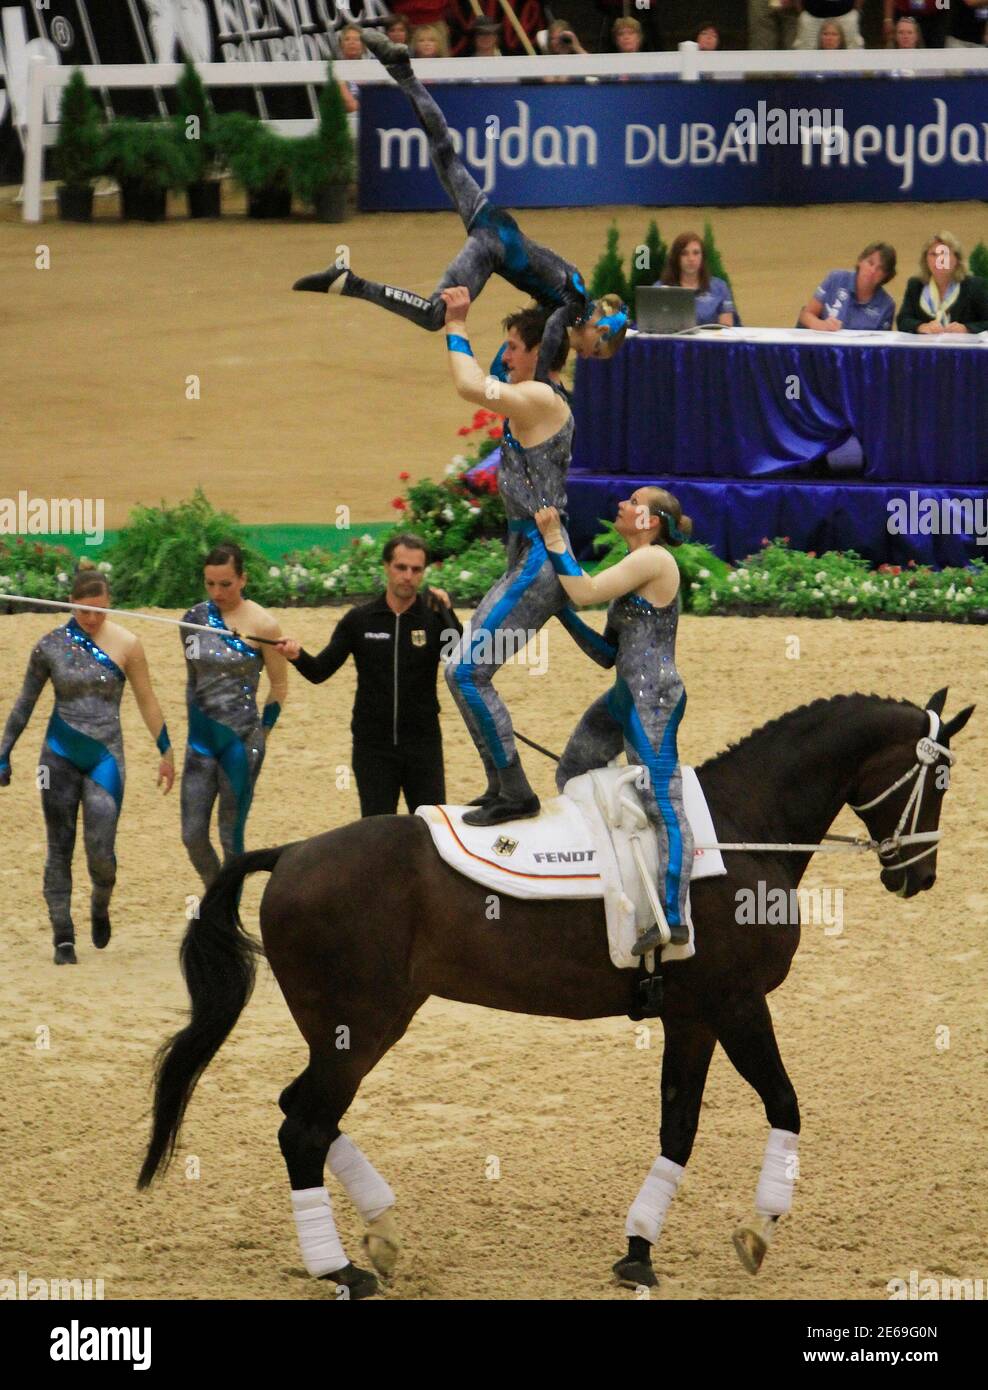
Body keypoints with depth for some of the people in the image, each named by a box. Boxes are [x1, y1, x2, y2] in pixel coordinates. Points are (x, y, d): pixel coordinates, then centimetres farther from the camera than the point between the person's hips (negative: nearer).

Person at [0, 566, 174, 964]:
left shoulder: (126, 645, -2)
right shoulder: (51, 646, -1)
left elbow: (147, 702, 6)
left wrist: (166, 752, 9)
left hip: (106, 755, -1)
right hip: (60, 755, 1)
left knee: (101, 852, -8)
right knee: (59, 849, 0)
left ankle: (100, 908, 23)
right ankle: (63, 938, 6)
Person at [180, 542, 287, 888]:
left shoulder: (262, 625, -9)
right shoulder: (194, 618, 4)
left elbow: (279, 686, 0)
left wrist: (261, 732, 0)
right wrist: (195, 727, 15)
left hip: (241, 741, -4)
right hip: (202, 740, 4)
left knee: (231, 839, -1)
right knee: (193, 835, 3)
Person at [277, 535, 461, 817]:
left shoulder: (433, 619, -1)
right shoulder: (360, 620, 1)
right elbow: (320, 672, 1)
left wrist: (446, 612, -21)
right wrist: (297, 656, -21)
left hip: (422, 745, 0)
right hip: (373, 748, 0)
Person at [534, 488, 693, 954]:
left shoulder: (653, 559, -14)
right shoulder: (638, 561, 16)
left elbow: (586, 591, -19)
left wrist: (554, 540, -12)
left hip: (652, 699, -11)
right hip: (627, 694, 11)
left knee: (664, 806, -11)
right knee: (572, 774, 22)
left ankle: (673, 918, -13)